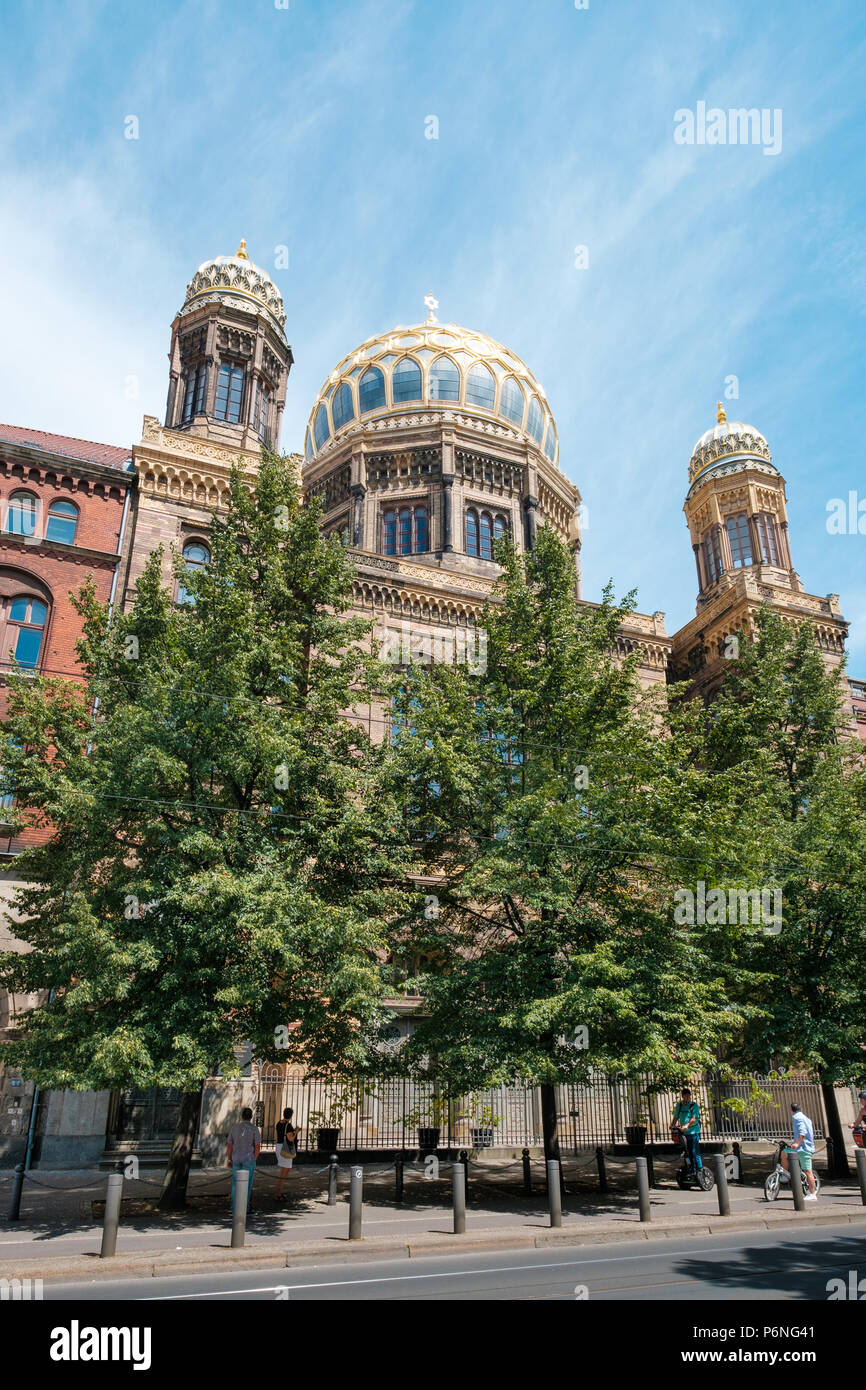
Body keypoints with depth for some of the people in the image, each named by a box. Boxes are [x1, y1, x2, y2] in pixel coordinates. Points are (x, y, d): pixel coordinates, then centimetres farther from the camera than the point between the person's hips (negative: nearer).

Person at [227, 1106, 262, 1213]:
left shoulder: (234, 1128, 2)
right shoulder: (255, 1129, -7)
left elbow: (229, 1146, 6)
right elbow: (258, 1147, -11)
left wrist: (230, 1159, 16)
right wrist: (254, 1160, 2)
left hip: (236, 1160, 3)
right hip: (249, 1159, -3)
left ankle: (234, 1207, 14)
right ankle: (245, 1207, 7)